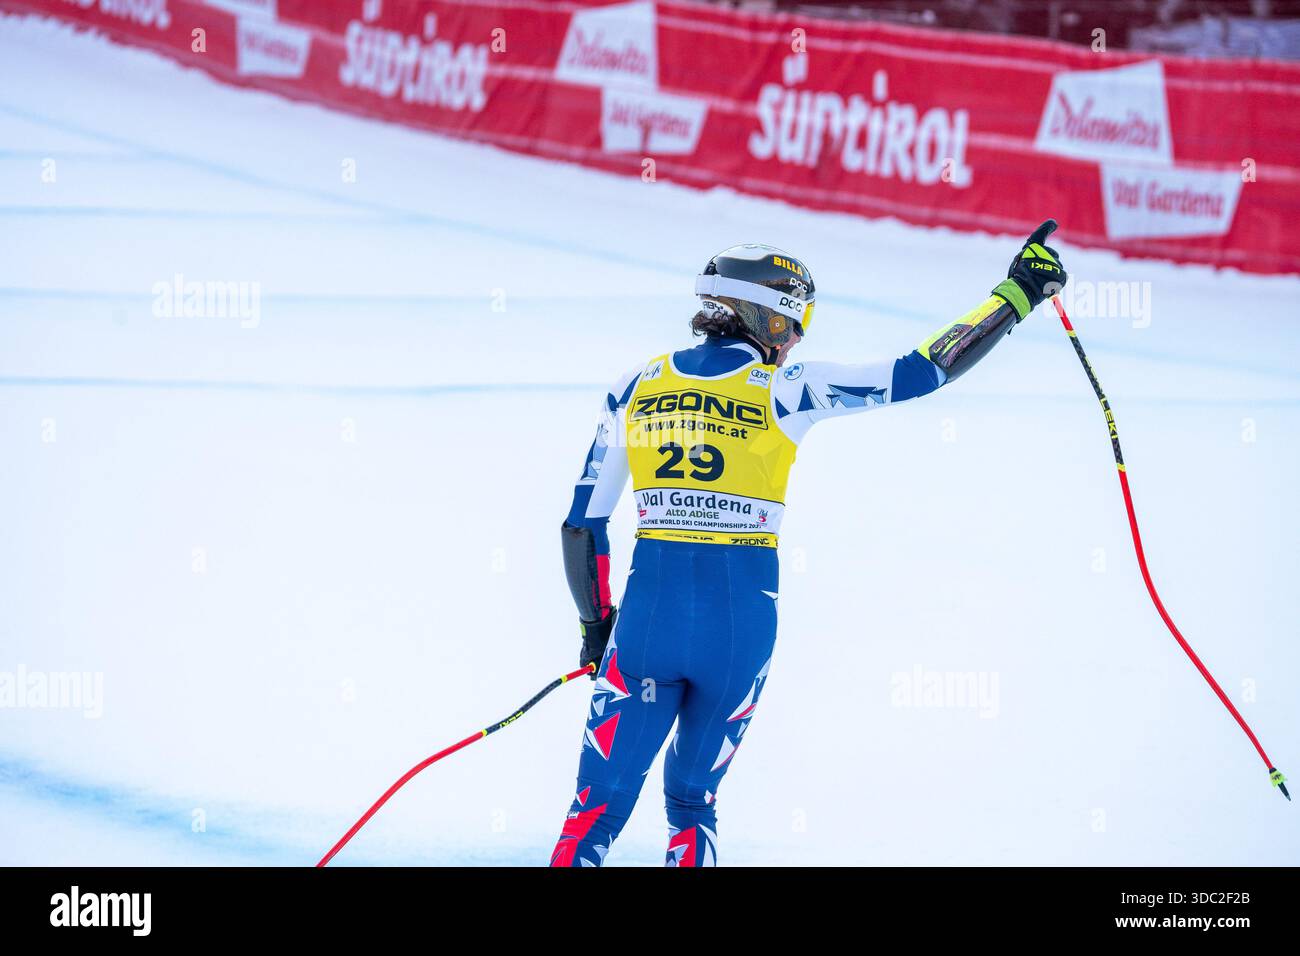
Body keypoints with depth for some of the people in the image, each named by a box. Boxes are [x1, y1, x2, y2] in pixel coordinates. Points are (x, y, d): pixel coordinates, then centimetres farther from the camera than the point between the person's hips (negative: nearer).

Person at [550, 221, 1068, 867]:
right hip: (741, 621, -1)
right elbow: (921, 372, 1)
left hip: (649, 609, 1)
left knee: (600, 802, 3)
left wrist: (595, 622, 22)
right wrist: (1016, 295, 11)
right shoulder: (784, 390, -3)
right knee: (694, 799, 16)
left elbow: (583, 524, 9)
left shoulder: (635, 389, 6)